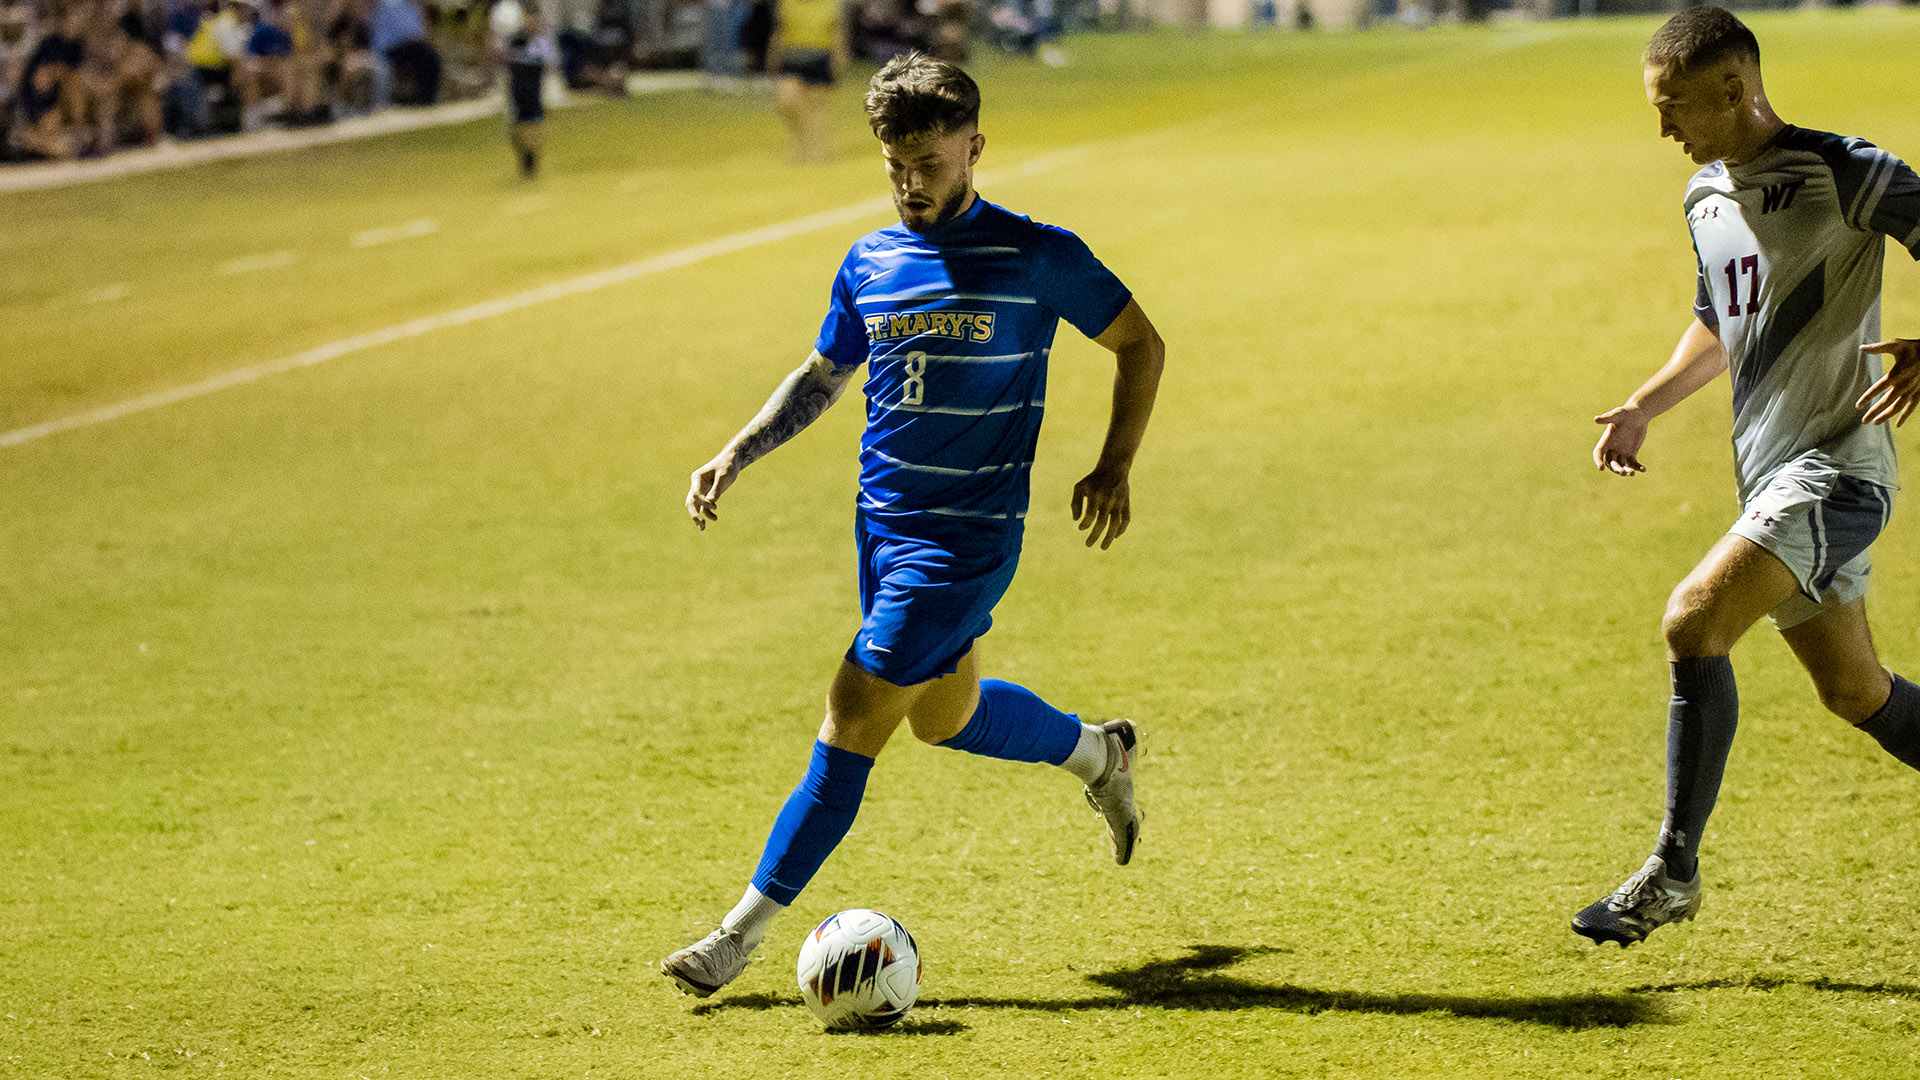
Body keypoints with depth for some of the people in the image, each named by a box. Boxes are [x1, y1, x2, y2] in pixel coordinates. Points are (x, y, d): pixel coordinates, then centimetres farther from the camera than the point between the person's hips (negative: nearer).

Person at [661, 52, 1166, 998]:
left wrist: (1114, 469, -7)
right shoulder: (870, 263, 6)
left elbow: (1140, 344, 1)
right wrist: (734, 457, 8)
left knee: (853, 717, -11)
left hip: (967, 536, -7)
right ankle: (1097, 752, 47)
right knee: (942, 714, 18)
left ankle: (745, 932, -7)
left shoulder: (1036, 256, -9)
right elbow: (821, 377, 20)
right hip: (881, 521, 7)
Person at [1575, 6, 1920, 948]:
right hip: (1767, 473, 9)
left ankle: (1673, 872, -12)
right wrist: (1645, 405, 13)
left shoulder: (1841, 175, -13)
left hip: (1837, 464, -9)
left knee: (1693, 624, -21)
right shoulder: (1706, 196, 13)